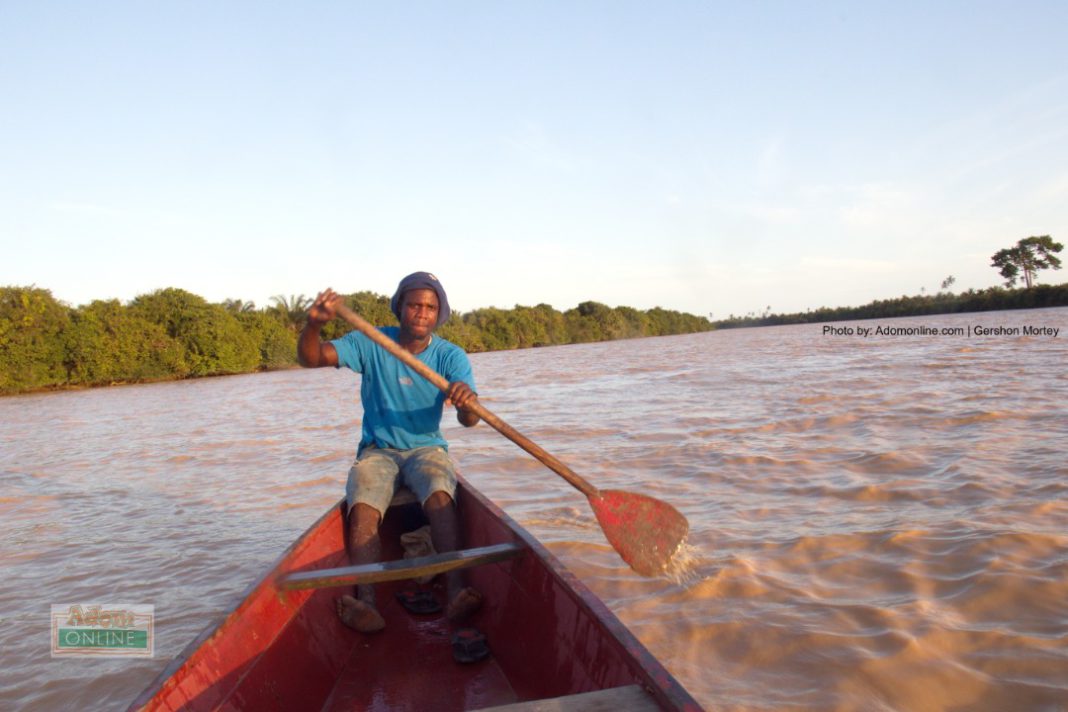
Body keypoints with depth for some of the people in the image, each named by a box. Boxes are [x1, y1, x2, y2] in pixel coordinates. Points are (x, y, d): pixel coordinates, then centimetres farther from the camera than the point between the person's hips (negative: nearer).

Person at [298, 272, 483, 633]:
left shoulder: (451, 356, -5)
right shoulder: (371, 344, -3)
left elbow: (469, 420, -16)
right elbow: (310, 358, -13)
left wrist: (467, 401, -42)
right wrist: (314, 324, -34)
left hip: (427, 448, 0)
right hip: (377, 451, 1)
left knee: (440, 494, -33)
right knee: (363, 505, -30)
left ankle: (455, 589, -41)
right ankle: (366, 602, -41)